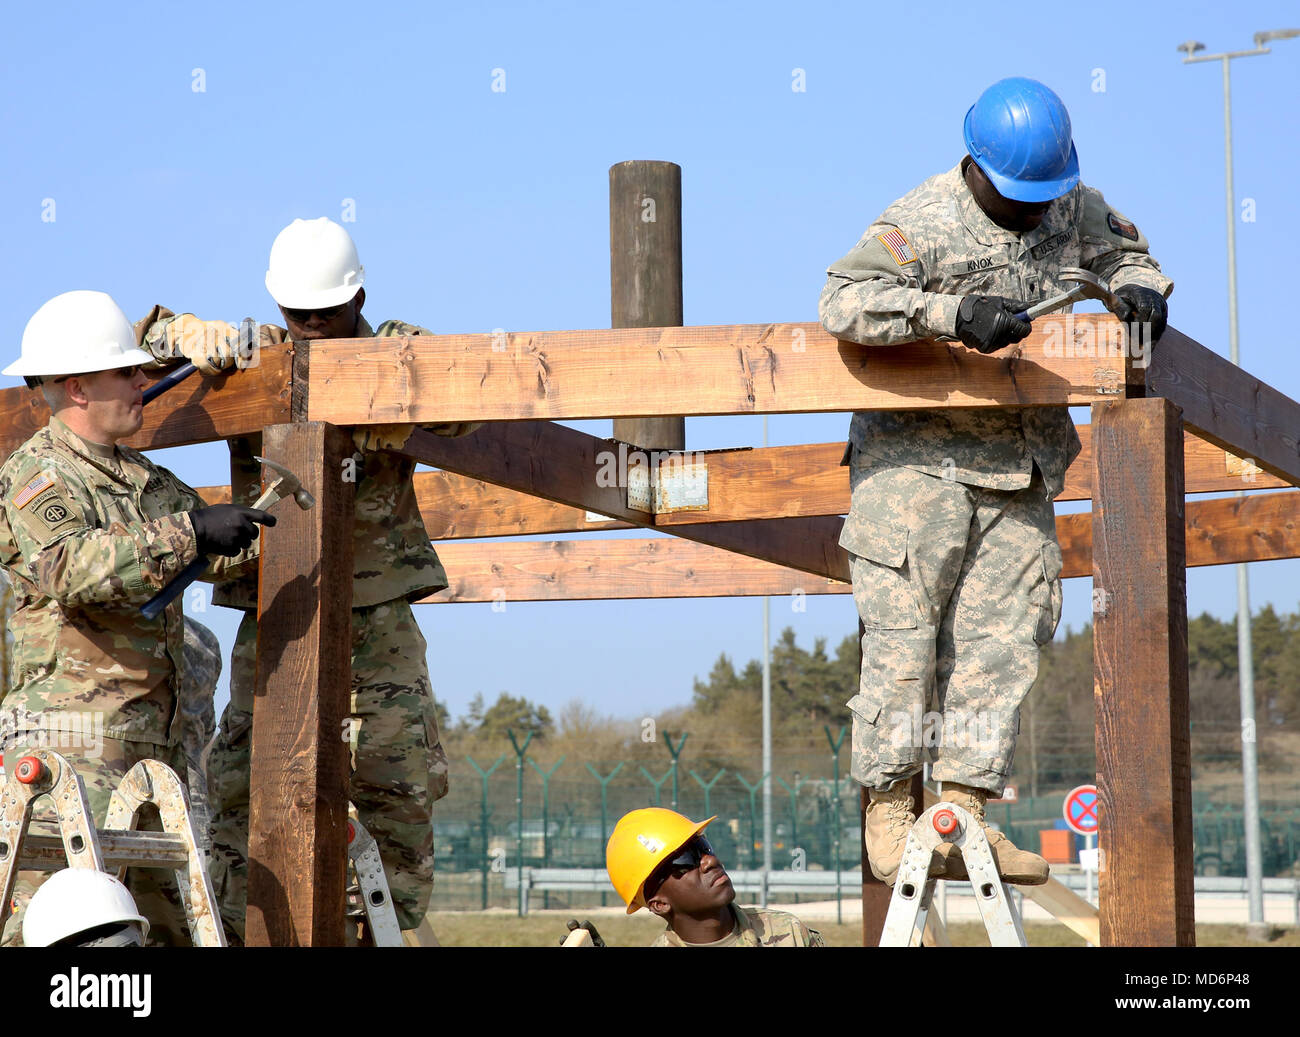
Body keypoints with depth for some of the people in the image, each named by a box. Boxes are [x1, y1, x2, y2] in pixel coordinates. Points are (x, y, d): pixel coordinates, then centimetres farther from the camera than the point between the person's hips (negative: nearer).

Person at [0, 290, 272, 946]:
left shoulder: (142, 480, 19)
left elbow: (222, 551, 29)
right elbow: (72, 570, -27)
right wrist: (190, 534, -30)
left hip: (151, 743, 9)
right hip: (71, 738, -9)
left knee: (169, 921, 9)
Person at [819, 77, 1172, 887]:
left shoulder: (1075, 208, 6)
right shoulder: (922, 224, -14)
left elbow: (1126, 253, 22)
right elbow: (843, 302, -25)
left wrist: (1140, 287, -3)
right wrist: (953, 313, -36)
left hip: (1021, 470, 6)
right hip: (917, 462, -6)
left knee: (999, 647, 1)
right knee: (903, 642, -6)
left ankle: (966, 814, 4)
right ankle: (888, 810, 3)